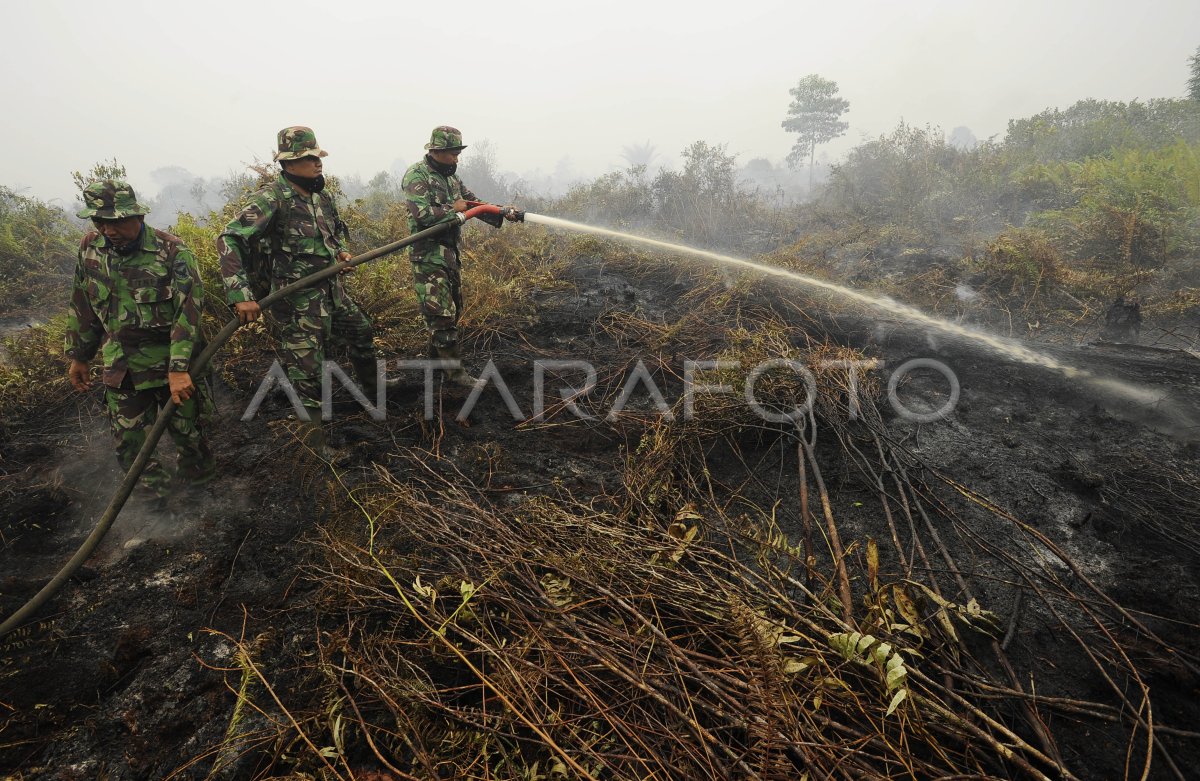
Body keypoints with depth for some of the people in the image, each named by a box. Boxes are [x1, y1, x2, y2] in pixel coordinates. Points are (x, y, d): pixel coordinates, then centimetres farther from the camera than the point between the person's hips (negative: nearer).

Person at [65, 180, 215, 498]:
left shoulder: (172, 252, -15)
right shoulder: (90, 248, 0)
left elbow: (187, 313, -20)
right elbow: (82, 307, 12)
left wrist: (178, 369, -27)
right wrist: (78, 356, 16)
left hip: (173, 364, -4)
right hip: (121, 369, 4)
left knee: (187, 433, 9)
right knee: (129, 446, 9)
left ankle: (201, 488, 33)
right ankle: (158, 493, 30)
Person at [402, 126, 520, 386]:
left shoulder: (450, 176, 15)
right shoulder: (417, 176, -11)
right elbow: (422, 215, -23)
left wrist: (503, 212, 0)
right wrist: (452, 208, -13)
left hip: (450, 253, 9)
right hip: (429, 255, -9)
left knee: (453, 309, 15)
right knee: (441, 314, -8)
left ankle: (436, 358, 29)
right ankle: (455, 371, -5)